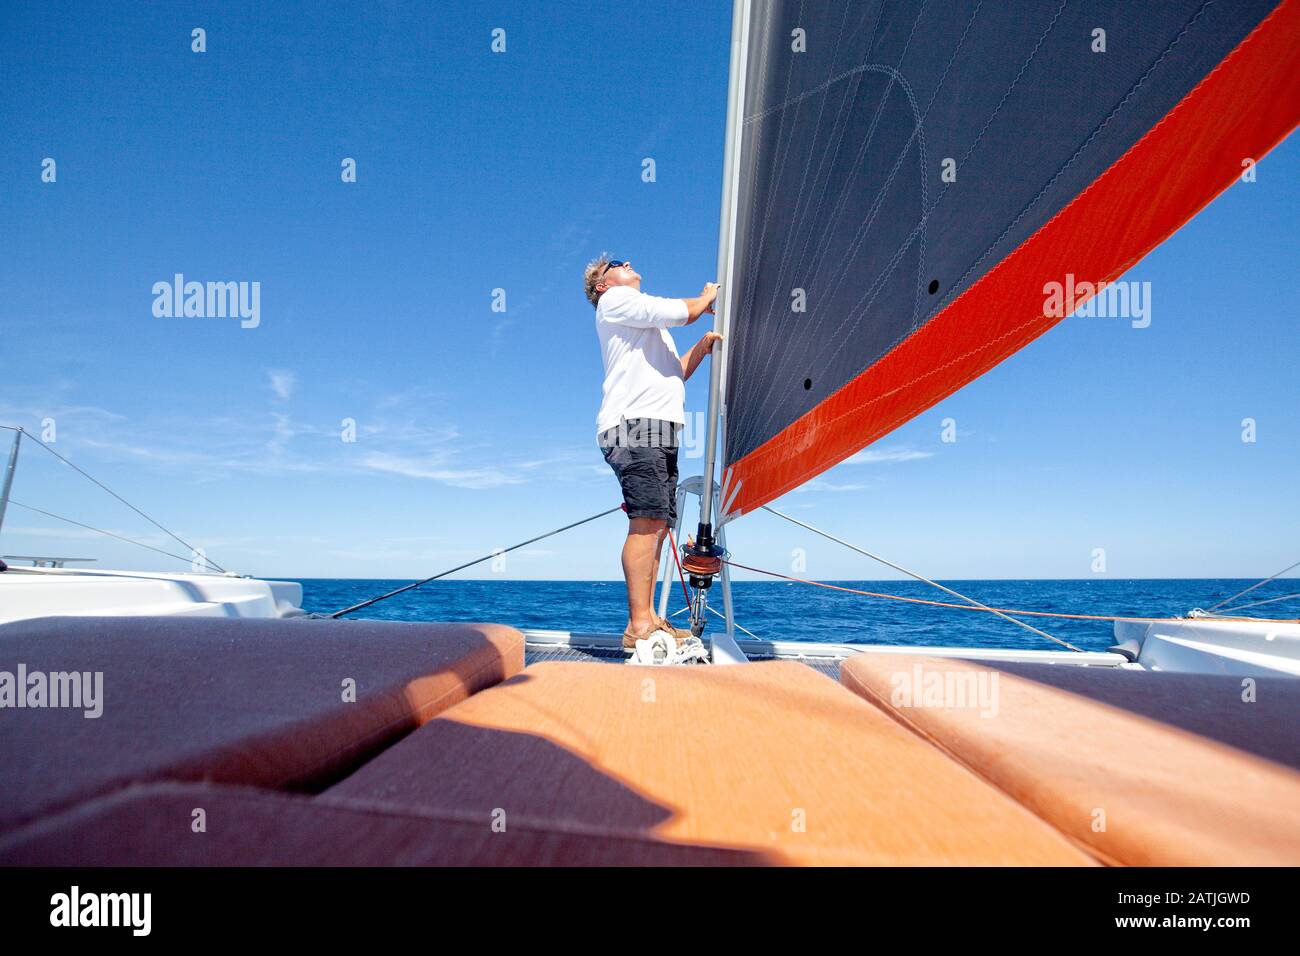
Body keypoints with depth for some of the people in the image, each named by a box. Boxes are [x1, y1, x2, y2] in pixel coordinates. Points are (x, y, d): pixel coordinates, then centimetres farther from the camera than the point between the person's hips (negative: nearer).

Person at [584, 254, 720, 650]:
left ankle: (648, 618, 3)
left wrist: (702, 347, 19)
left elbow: (673, 374, 32)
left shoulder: (646, 323, 37)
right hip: (634, 424, -9)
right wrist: (706, 299, 14)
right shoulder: (614, 300, 7)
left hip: (660, 430, 10)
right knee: (647, 520, -18)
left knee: (657, 525, 2)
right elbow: (676, 311, -5)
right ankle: (639, 625, -20)